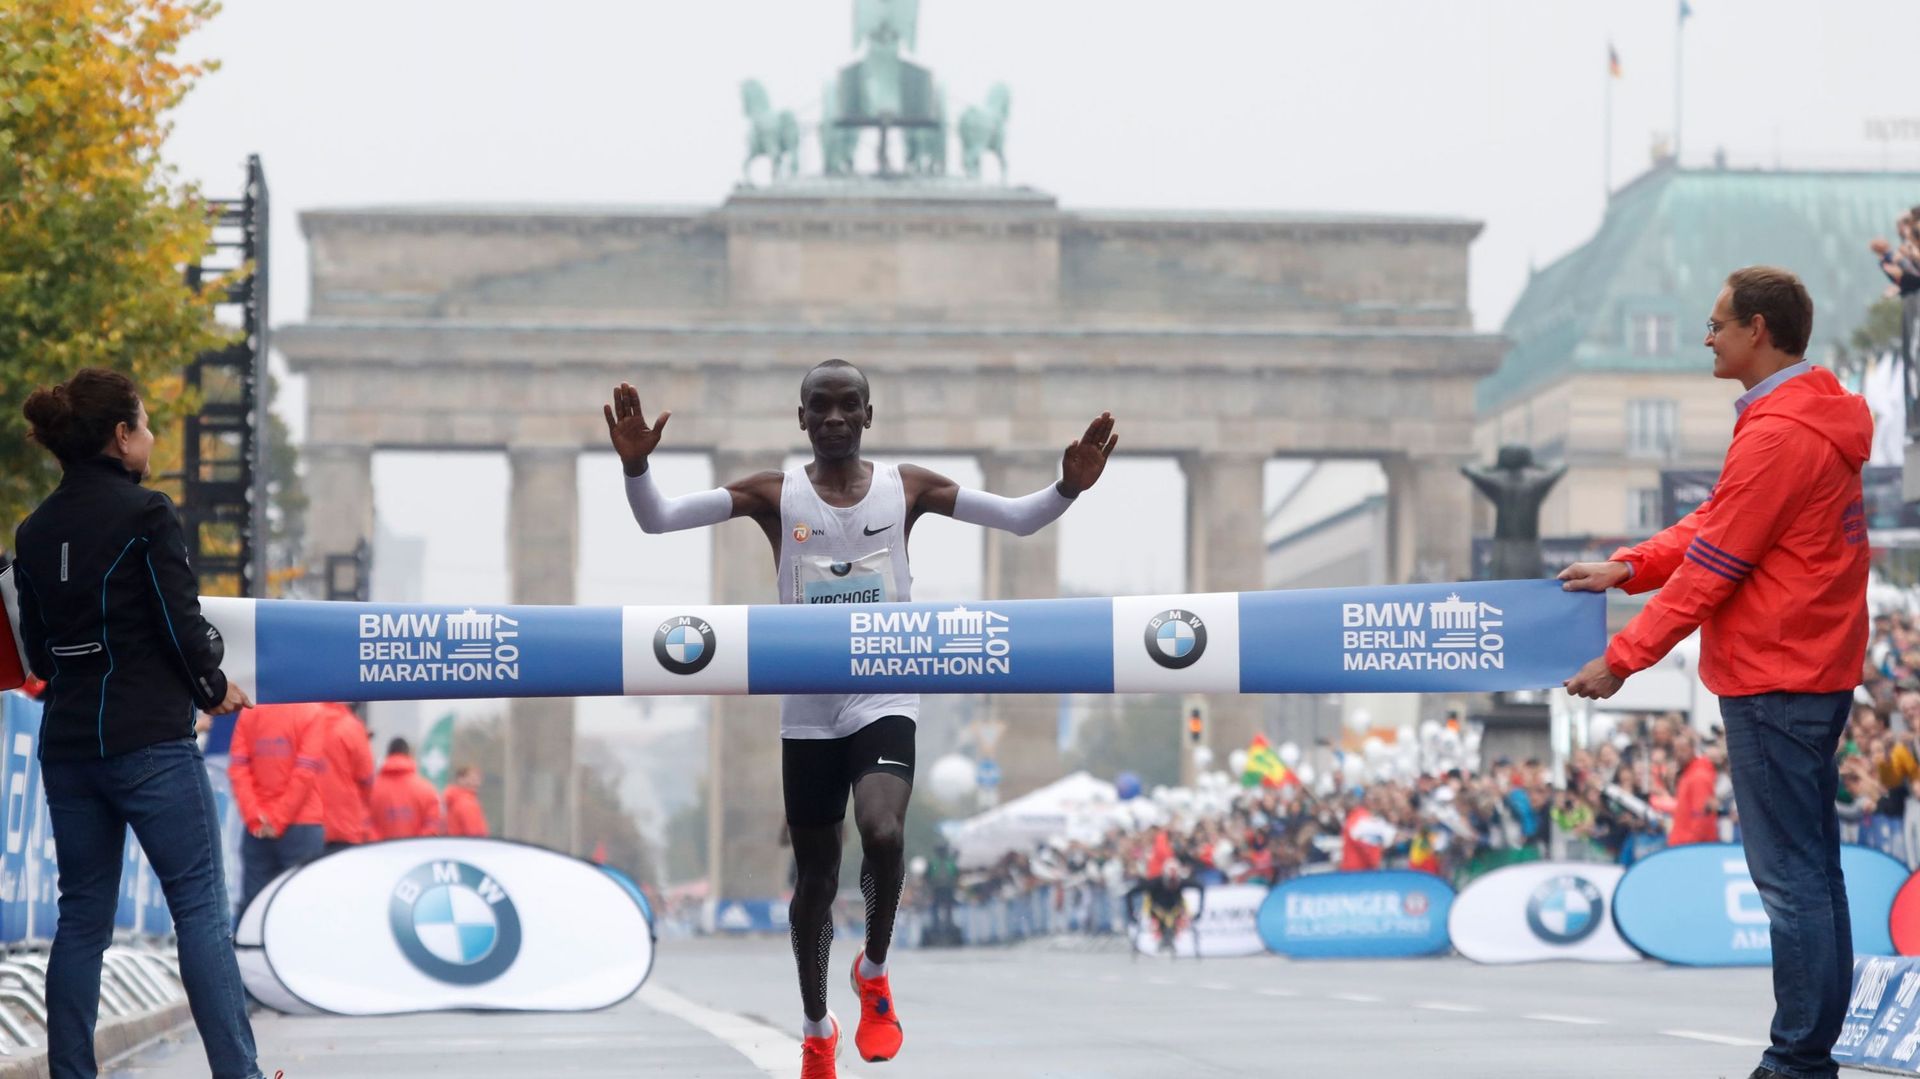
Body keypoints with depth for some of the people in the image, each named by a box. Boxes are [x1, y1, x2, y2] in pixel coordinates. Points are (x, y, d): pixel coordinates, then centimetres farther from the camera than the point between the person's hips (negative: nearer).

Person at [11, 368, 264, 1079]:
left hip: (67, 744, 6)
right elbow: (183, 622, -11)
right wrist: (215, 689, 6)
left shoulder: (34, 532, 8)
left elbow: (37, 648, 12)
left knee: (82, 915, 11)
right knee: (200, 907, 0)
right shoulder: (146, 514, -10)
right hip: (150, 740, -6)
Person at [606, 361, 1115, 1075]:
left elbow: (1018, 519, -1)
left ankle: (875, 973, -2)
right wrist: (636, 466, -28)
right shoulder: (774, 494, -2)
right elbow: (657, 519, -8)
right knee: (815, 875, 10)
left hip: (885, 697, -1)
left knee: (883, 833, -28)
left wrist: (1069, 488, -20)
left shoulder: (907, 487, 0)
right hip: (808, 709, 1)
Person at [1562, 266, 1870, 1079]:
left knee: (1789, 876, -7)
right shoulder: (1817, 416, 14)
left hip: (1774, 682, -10)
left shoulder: (1778, 436, -19)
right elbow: (1715, 524, 17)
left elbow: (1712, 570, -17)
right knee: (1812, 869, 12)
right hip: (1818, 672, 10)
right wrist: (1628, 568, 8)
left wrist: (1622, 659, -11)